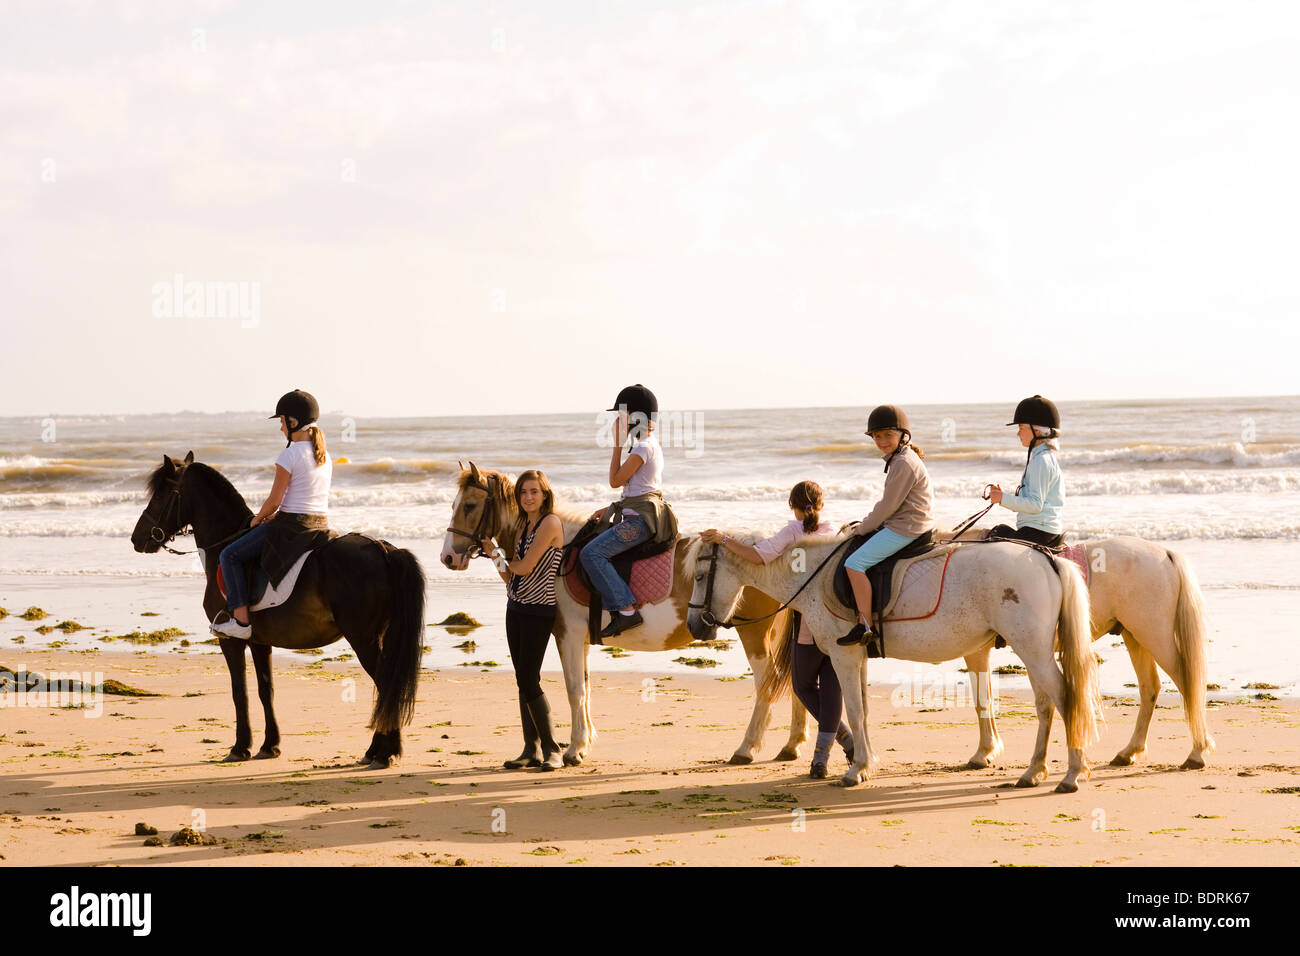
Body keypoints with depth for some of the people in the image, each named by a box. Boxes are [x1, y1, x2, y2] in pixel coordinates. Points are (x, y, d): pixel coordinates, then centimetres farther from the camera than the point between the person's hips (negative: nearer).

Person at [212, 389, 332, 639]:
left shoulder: (290, 454, -15)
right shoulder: (325, 456, 10)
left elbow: (274, 502, -15)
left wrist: (257, 519, 5)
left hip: (292, 525, -8)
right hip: (321, 525, 8)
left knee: (230, 555, 2)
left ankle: (241, 619, -6)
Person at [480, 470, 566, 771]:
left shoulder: (550, 523, -12)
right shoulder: (522, 526, 13)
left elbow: (526, 567, -17)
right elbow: (512, 577, 12)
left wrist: (501, 560, 3)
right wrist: (494, 555, -4)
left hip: (539, 610, -8)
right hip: (516, 608, 8)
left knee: (530, 681, -11)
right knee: (522, 680, 8)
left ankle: (551, 749, -4)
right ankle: (531, 749, 12)